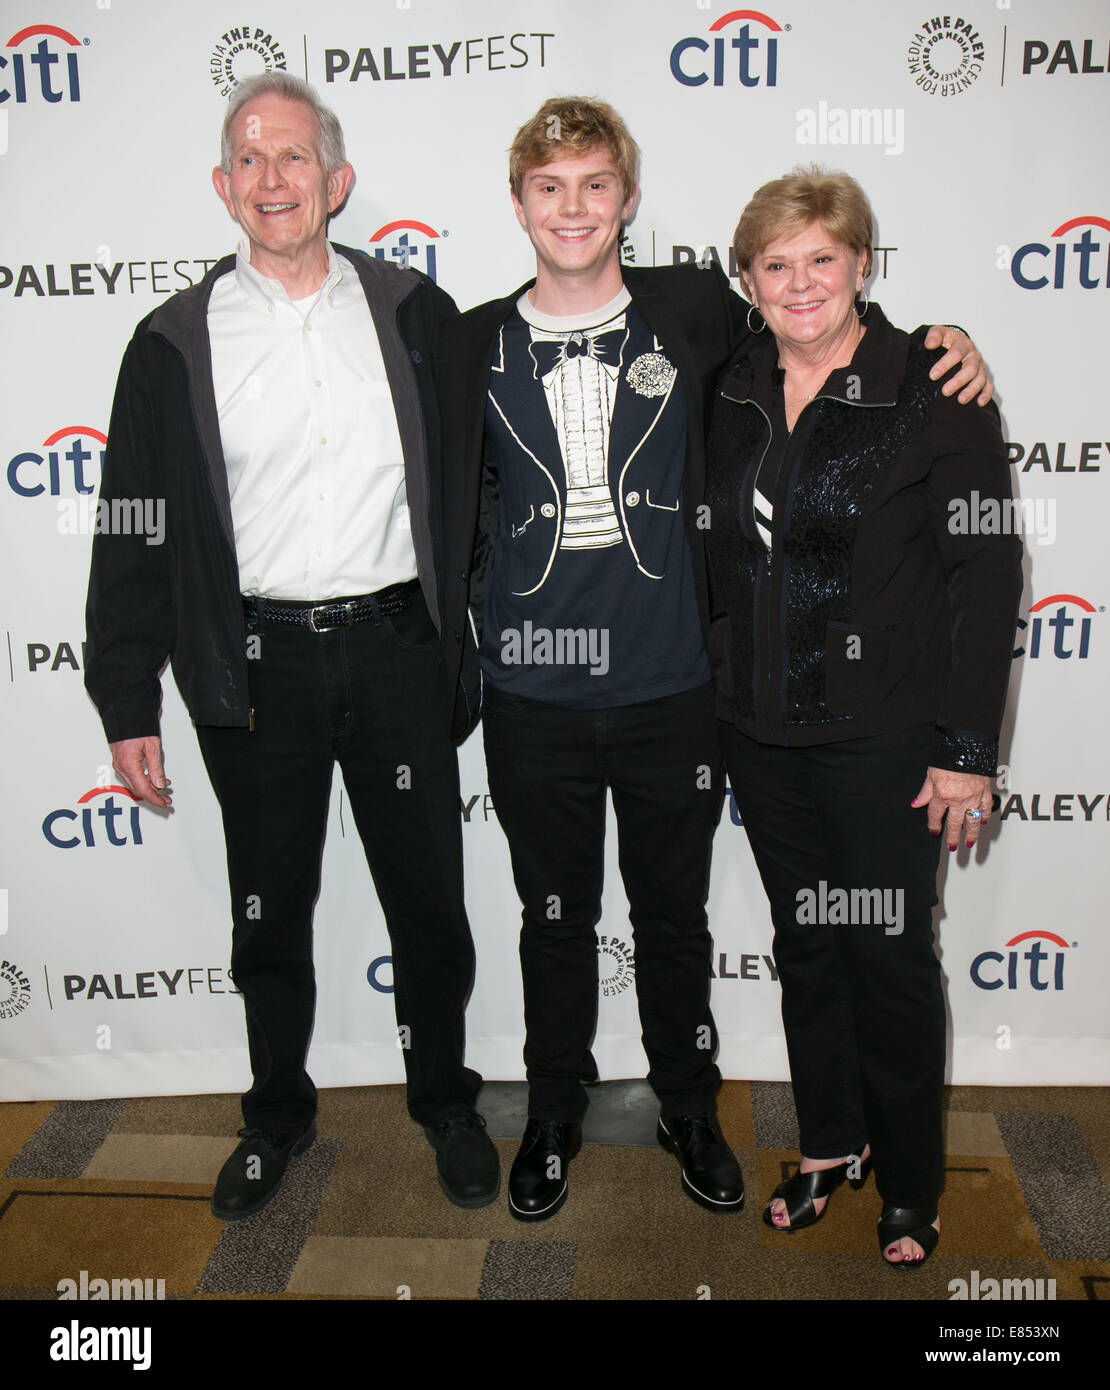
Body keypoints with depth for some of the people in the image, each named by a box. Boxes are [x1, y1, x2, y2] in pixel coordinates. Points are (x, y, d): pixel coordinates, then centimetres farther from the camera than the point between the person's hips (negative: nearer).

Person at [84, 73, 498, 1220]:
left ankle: (445, 1102, 34)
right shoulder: (175, 341, 2)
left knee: (428, 900, 11)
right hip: (255, 667, 0)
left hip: (396, 653, 0)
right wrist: (128, 706, -1)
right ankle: (278, 1114, 37)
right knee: (270, 910, 14)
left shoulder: (414, 313, 3)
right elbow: (134, 535, 2)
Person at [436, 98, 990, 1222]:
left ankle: (688, 1108, 40)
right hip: (535, 699, 1)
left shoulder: (693, 312, 1)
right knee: (554, 920, 16)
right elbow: (457, 510, 10)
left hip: (672, 690, 0)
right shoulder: (475, 343, 3)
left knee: (674, 917, 15)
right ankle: (554, 1115, 39)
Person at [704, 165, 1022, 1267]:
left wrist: (969, 748, -12)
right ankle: (830, 1143, 38)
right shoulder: (733, 395, 6)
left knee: (889, 957, 7)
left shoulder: (933, 391, -8)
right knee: (804, 946, 16)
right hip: (759, 731, 5)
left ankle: (910, 1186, 30)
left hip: (885, 739, -4)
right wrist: (723, 693, 10)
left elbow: (986, 575, -9)